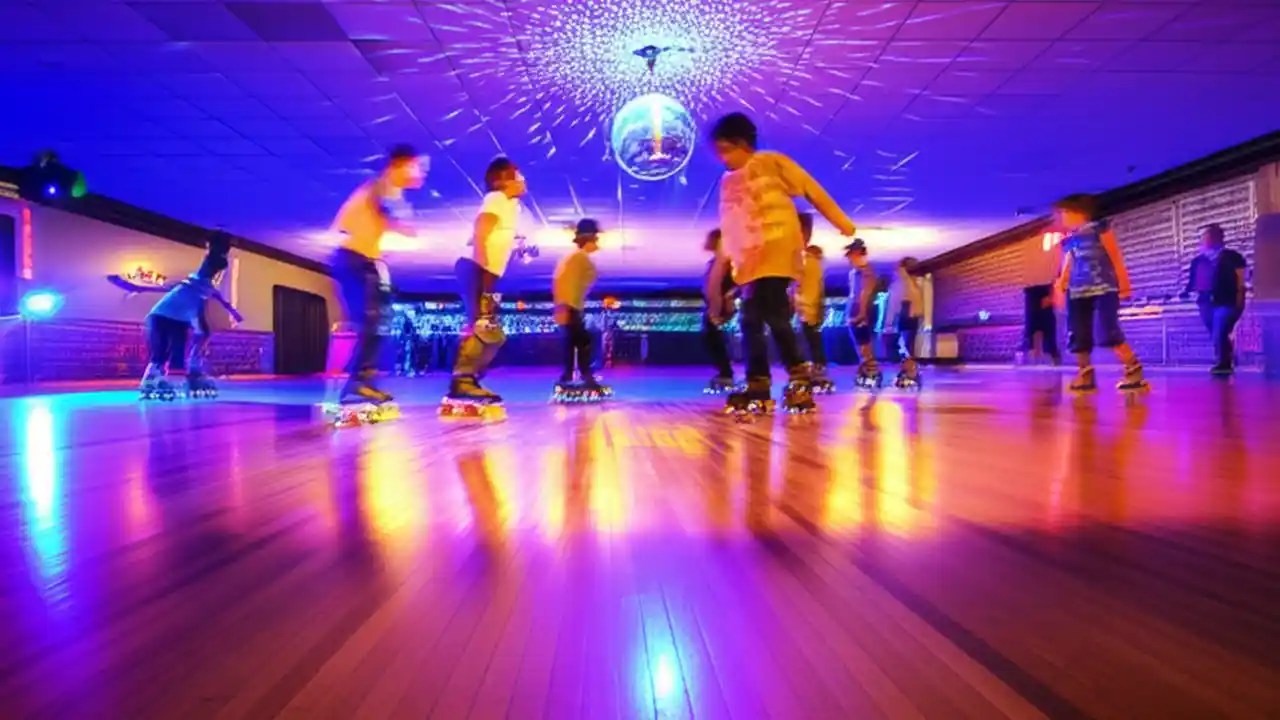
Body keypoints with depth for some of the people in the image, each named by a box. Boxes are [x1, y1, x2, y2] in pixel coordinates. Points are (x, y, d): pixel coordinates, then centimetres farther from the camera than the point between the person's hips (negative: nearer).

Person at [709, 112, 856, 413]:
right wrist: (726, 260, 16)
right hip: (749, 261, 7)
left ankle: (800, 376, -6)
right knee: (751, 320, 2)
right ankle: (758, 386, 5)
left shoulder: (772, 162, 1)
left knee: (773, 313, -19)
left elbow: (812, 190, 1)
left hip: (778, 253, -7)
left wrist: (841, 222, 1)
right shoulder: (728, 182, 20)